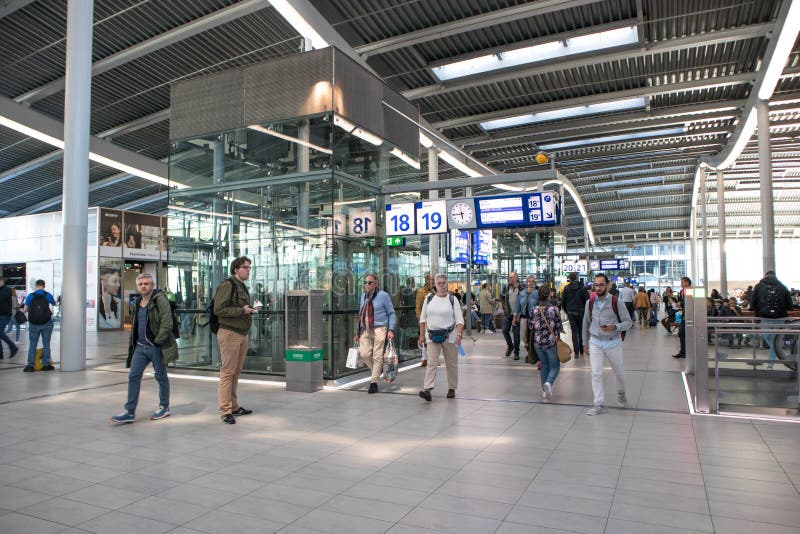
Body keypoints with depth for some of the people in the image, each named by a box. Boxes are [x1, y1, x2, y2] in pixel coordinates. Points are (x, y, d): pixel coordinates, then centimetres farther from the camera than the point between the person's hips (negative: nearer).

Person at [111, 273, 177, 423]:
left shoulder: (160, 299, -12)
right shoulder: (138, 301, 14)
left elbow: (167, 323, -19)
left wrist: (158, 341, -18)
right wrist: (133, 342, 14)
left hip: (156, 346, -7)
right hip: (140, 346, 7)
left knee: (161, 377, 7)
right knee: (133, 376, 3)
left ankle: (164, 407, 22)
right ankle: (130, 412, 9)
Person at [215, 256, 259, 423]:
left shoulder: (243, 287, 20)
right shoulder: (227, 285, -10)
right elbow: (218, 309, -18)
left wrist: (251, 309, 10)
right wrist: (241, 310, -18)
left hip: (242, 335, 9)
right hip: (229, 334, -9)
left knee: (236, 372, 13)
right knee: (227, 372, -5)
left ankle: (234, 406, 21)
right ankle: (225, 410, -1)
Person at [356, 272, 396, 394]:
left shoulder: (383, 295, -4)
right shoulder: (363, 296, 12)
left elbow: (391, 313, 0)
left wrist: (391, 330, -9)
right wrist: (358, 332, 16)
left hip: (379, 329, -5)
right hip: (365, 330, 5)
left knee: (377, 356, -3)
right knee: (364, 354, -3)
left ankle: (373, 382, 7)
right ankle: (377, 371, 24)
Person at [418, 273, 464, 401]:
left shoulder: (452, 299, 0)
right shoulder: (429, 298, 7)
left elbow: (459, 319, -4)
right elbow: (423, 318, 11)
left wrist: (459, 334, -17)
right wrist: (422, 335, 7)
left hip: (449, 336, -1)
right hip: (432, 336, 1)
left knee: (451, 364, 7)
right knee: (432, 363, -8)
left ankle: (452, 389, 20)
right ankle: (427, 389, -15)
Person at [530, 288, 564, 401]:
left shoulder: (534, 310, -3)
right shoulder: (554, 309, -11)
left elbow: (530, 326, 2)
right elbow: (559, 326, -8)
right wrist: (559, 330, 14)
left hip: (538, 342, 4)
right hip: (551, 342, -4)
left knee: (544, 366, 17)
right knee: (554, 366, 8)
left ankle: (544, 391, 18)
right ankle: (548, 383, -19)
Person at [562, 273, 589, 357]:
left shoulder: (566, 288, -1)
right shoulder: (582, 288, -4)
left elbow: (564, 301, 3)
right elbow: (587, 300, -6)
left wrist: (566, 311, 14)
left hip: (571, 313, 0)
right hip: (581, 312, 0)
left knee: (574, 332, 3)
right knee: (581, 331, 11)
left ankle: (576, 352, -2)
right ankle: (581, 351, 15)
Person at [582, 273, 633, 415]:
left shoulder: (616, 302, -9)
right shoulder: (590, 302, 0)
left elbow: (628, 322, -5)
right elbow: (586, 324, 11)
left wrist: (615, 327, -24)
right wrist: (585, 343, 14)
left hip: (613, 342, -1)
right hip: (595, 342, 1)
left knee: (619, 372, 16)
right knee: (596, 374, -8)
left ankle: (621, 393, 44)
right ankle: (598, 404, -3)